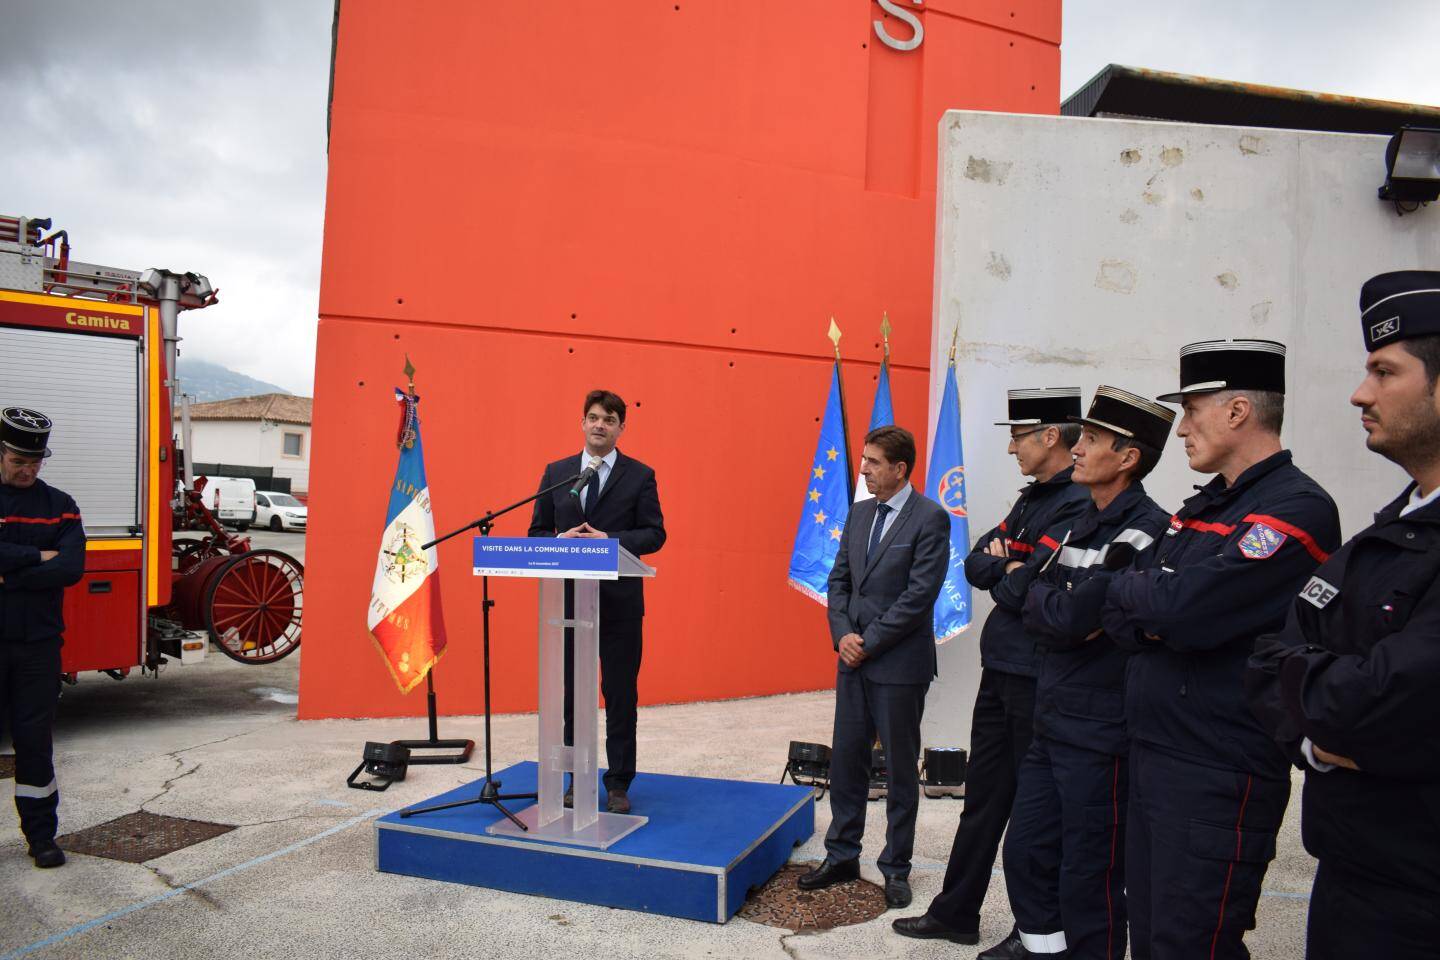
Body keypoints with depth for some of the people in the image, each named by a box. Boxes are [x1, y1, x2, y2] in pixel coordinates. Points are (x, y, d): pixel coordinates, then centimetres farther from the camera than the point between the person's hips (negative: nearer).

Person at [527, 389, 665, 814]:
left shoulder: (639, 475, 1)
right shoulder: (556, 472, 9)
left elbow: (655, 533, -4)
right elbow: (537, 531, 9)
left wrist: (610, 539, -18)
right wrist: (561, 540, -12)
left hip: (620, 600, -2)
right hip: (568, 598, 3)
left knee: (621, 694, 3)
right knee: (573, 692, 10)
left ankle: (618, 784, 14)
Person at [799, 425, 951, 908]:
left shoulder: (930, 519, -11)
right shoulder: (860, 512, 9)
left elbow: (919, 594, -17)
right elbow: (839, 579, 10)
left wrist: (868, 642, -15)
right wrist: (843, 634, -5)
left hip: (900, 665, -6)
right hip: (853, 659, 6)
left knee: (901, 769, 8)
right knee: (845, 760, 12)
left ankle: (896, 868, 22)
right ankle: (842, 856, 26)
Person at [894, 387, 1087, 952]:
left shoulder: (1079, 504, -17)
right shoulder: (1031, 498, 12)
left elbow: (1024, 591, -23)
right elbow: (975, 565, 10)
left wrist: (1001, 575, -4)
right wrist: (1007, 568, -10)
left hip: (1038, 678, -9)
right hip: (1000, 669, 9)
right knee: (983, 795, 16)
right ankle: (955, 915, 29)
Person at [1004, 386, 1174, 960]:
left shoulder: (1144, 531, -17)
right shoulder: (1083, 523, 11)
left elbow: (1069, 618, -23)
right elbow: (1038, 617, 11)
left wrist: (1042, 600, -5)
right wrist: (1058, 606, -9)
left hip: (1100, 734, -8)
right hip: (1053, 721, 8)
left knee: (1088, 881, 6)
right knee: (1025, 853, 16)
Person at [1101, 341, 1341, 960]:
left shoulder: (1298, 508, -15)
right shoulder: (1200, 508, 14)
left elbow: (1186, 608, -26)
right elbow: (1117, 615, 9)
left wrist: (1130, 589, -6)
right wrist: (1154, 615, -13)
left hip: (1219, 775, -8)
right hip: (1151, 755, 9)